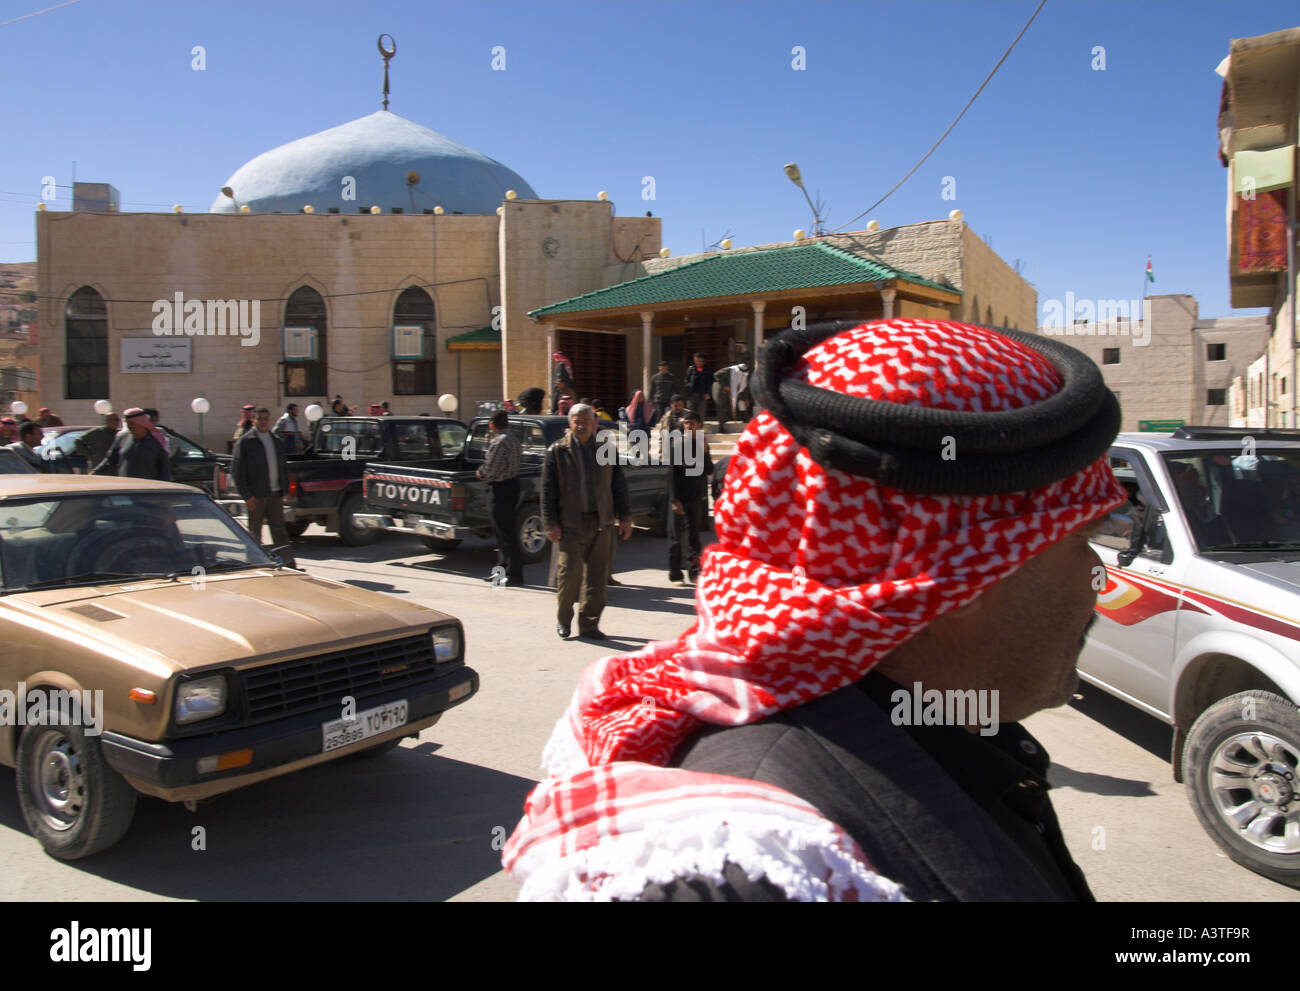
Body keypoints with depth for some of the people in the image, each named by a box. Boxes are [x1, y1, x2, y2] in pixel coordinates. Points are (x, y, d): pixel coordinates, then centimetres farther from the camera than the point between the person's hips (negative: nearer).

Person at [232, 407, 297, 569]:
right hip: (256, 496, -4)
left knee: (280, 530, 2)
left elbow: (283, 468, 20)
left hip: (275, 494, 4)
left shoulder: (277, 441, 14)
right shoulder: (245, 442, -3)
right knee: (254, 533, 4)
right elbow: (237, 471, -6)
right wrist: (246, 495, -12)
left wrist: (284, 491, 10)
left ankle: (288, 563, 0)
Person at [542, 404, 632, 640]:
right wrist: (551, 523, -8)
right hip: (571, 523, -3)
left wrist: (624, 517, 8)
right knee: (570, 571, -6)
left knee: (597, 576, 3)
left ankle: (589, 624, 14)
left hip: (601, 523, 3)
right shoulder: (557, 451, 2)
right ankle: (563, 619, 15)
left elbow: (618, 485, 15)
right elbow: (548, 490, -1)